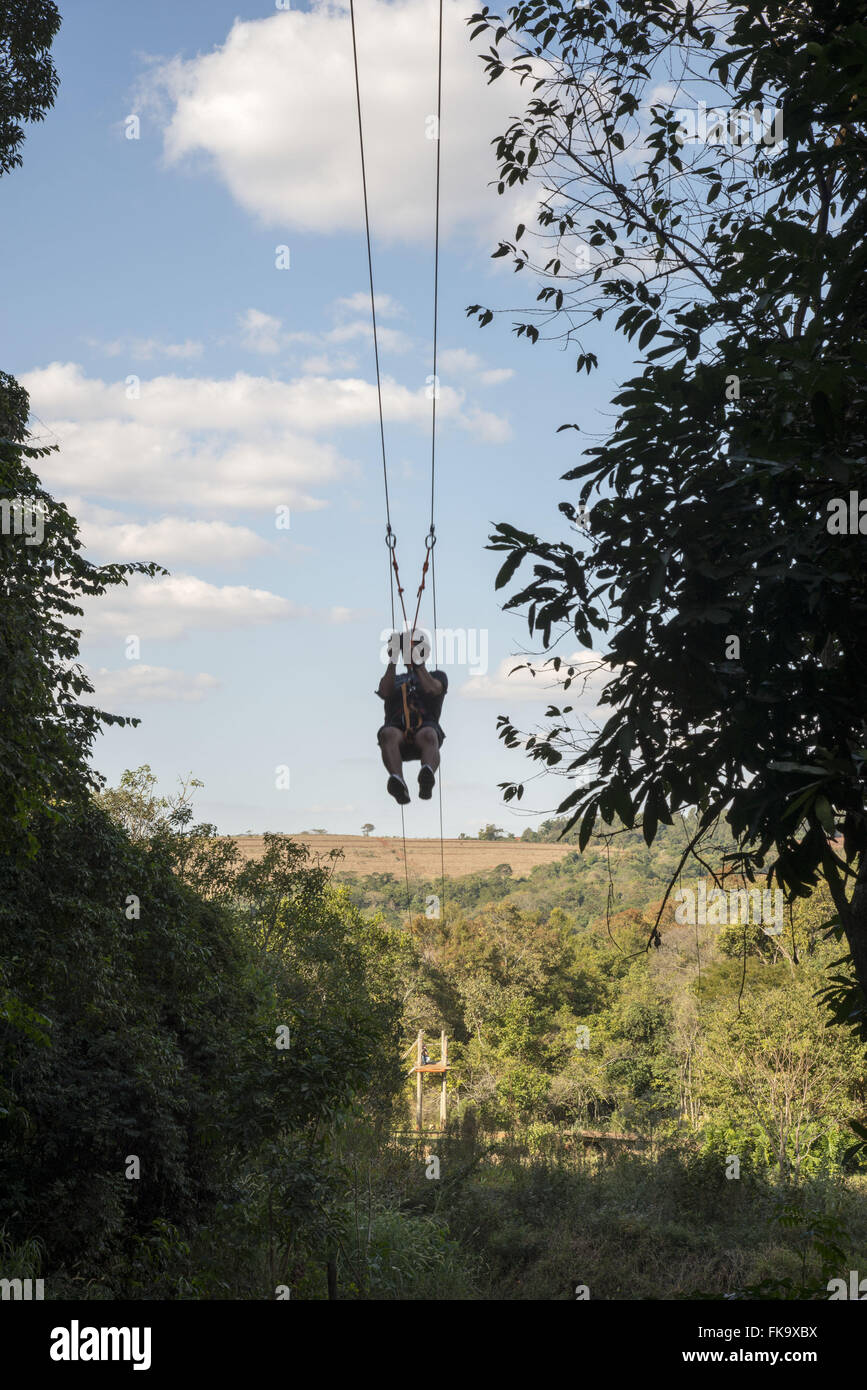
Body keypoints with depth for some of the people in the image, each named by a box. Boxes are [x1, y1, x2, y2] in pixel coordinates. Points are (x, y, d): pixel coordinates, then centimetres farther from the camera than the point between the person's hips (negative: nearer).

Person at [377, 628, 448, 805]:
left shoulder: (437, 676, 30)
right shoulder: (393, 679, 34)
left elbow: (432, 689, 3)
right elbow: (384, 693, 7)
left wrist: (418, 661, -6)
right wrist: (393, 660, -2)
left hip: (425, 726, -1)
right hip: (397, 729, 1)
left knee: (429, 737, -41)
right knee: (388, 735, -39)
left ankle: (426, 781, -72)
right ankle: (398, 783, -65)